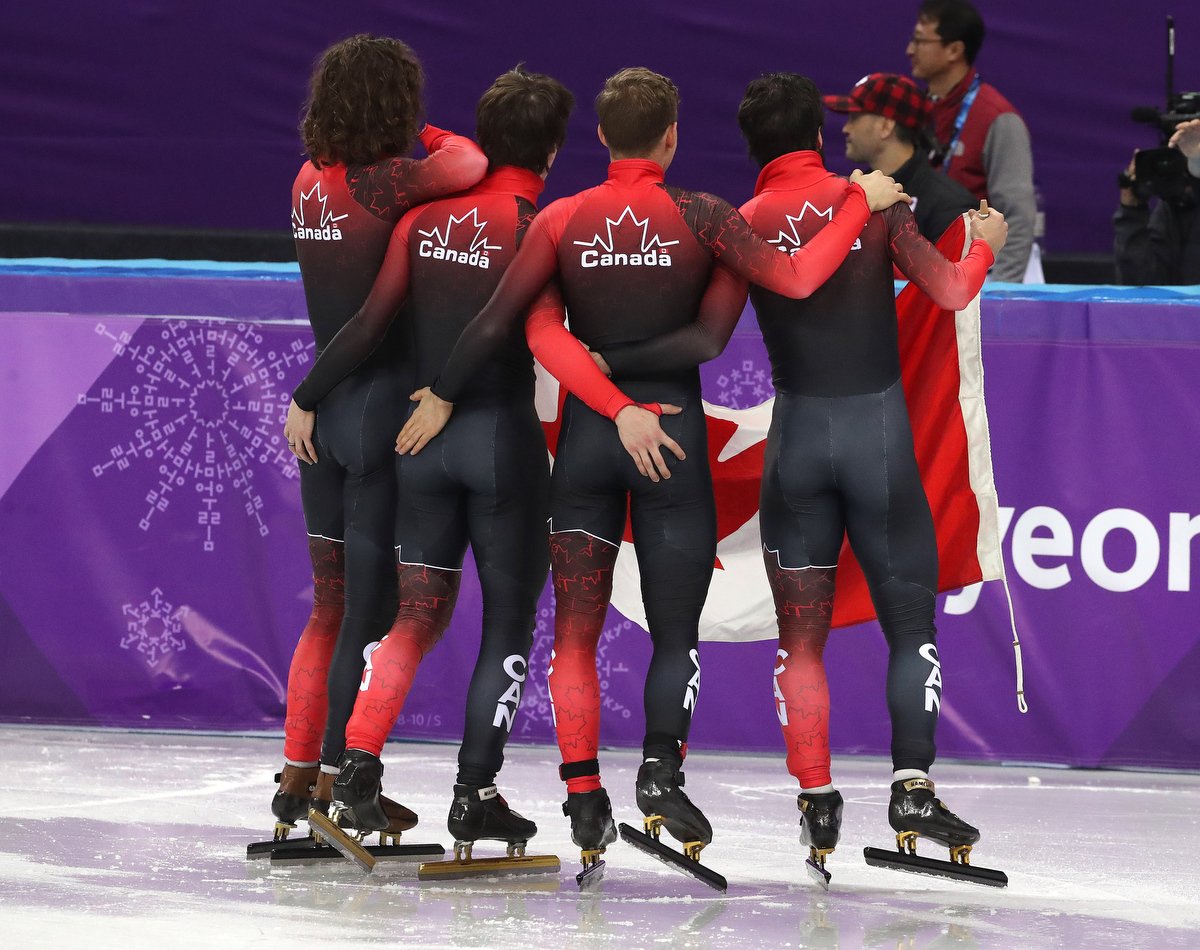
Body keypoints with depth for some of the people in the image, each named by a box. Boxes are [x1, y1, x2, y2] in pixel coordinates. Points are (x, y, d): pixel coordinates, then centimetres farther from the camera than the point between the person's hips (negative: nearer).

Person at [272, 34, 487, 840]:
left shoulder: (310, 182, 6)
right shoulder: (385, 183, -16)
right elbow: (468, 167, -27)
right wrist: (439, 138, -7)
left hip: (320, 409, 7)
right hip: (383, 405, -7)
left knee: (331, 607, 17)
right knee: (371, 612, 1)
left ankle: (298, 774, 19)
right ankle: (337, 783, 4)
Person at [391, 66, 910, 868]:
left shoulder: (562, 221, 0)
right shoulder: (698, 216, -6)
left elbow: (498, 320, -4)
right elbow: (797, 280, -12)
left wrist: (443, 396, 8)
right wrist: (861, 200, 0)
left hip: (585, 435, 2)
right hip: (674, 432, -2)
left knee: (576, 633, 8)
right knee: (676, 633, 6)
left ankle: (585, 800, 2)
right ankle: (662, 764, -17)